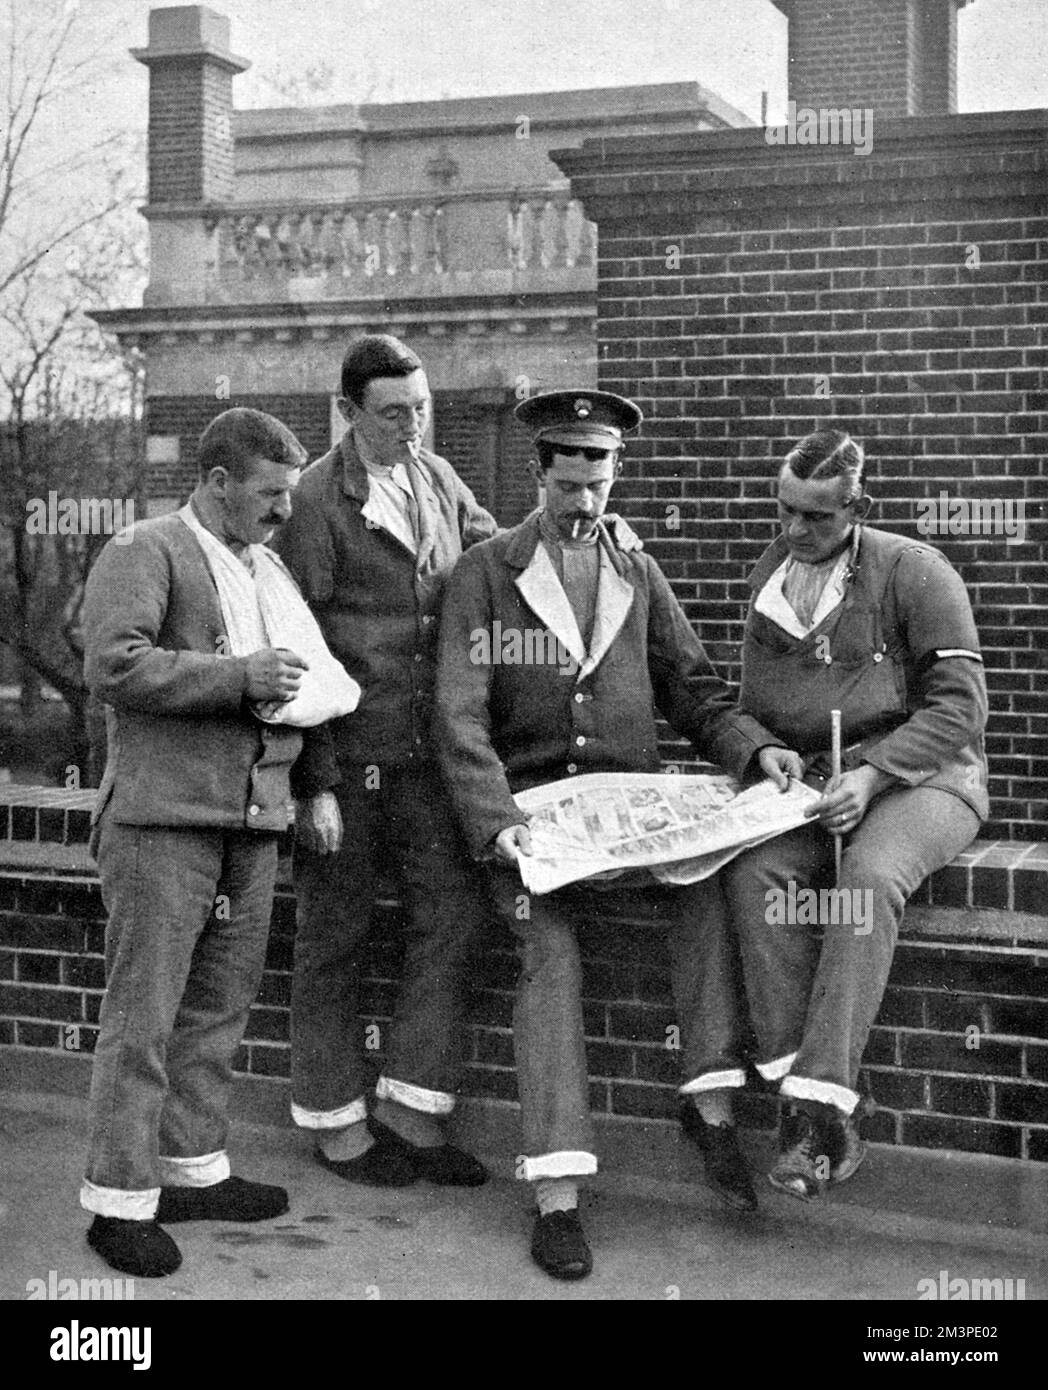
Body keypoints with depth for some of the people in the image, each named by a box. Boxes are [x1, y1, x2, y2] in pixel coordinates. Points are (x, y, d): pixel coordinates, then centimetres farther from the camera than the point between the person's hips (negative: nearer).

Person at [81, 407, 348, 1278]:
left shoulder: (273, 571, 20)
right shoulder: (145, 554, -5)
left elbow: (301, 682, 27)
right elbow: (112, 665, -18)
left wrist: (319, 782, 17)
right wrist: (240, 675, -17)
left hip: (253, 821, 8)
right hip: (164, 816, -8)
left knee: (220, 1007, 13)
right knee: (144, 1012, -3)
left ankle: (195, 1168, 25)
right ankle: (120, 1197, 3)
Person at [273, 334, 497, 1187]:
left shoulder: (440, 481, 9)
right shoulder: (317, 500, -11)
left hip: (425, 747, 6)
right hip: (346, 752, -6)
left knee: (454, 911, 1)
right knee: (334, 937, 6)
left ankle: (412, 1112, 13)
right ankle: (335, 1124, 20)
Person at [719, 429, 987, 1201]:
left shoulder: (915, 572, -4)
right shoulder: (769, 578, 14)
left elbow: (958, 704, -9)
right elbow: (753, 705, 24)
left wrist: (871, 774, -21)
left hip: (921, 776, -4)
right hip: (810, 783, 5)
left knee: (869, 877, -36)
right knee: (753, 871, -27)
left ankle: (820, 1098, -35)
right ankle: (831, 1104, -28)